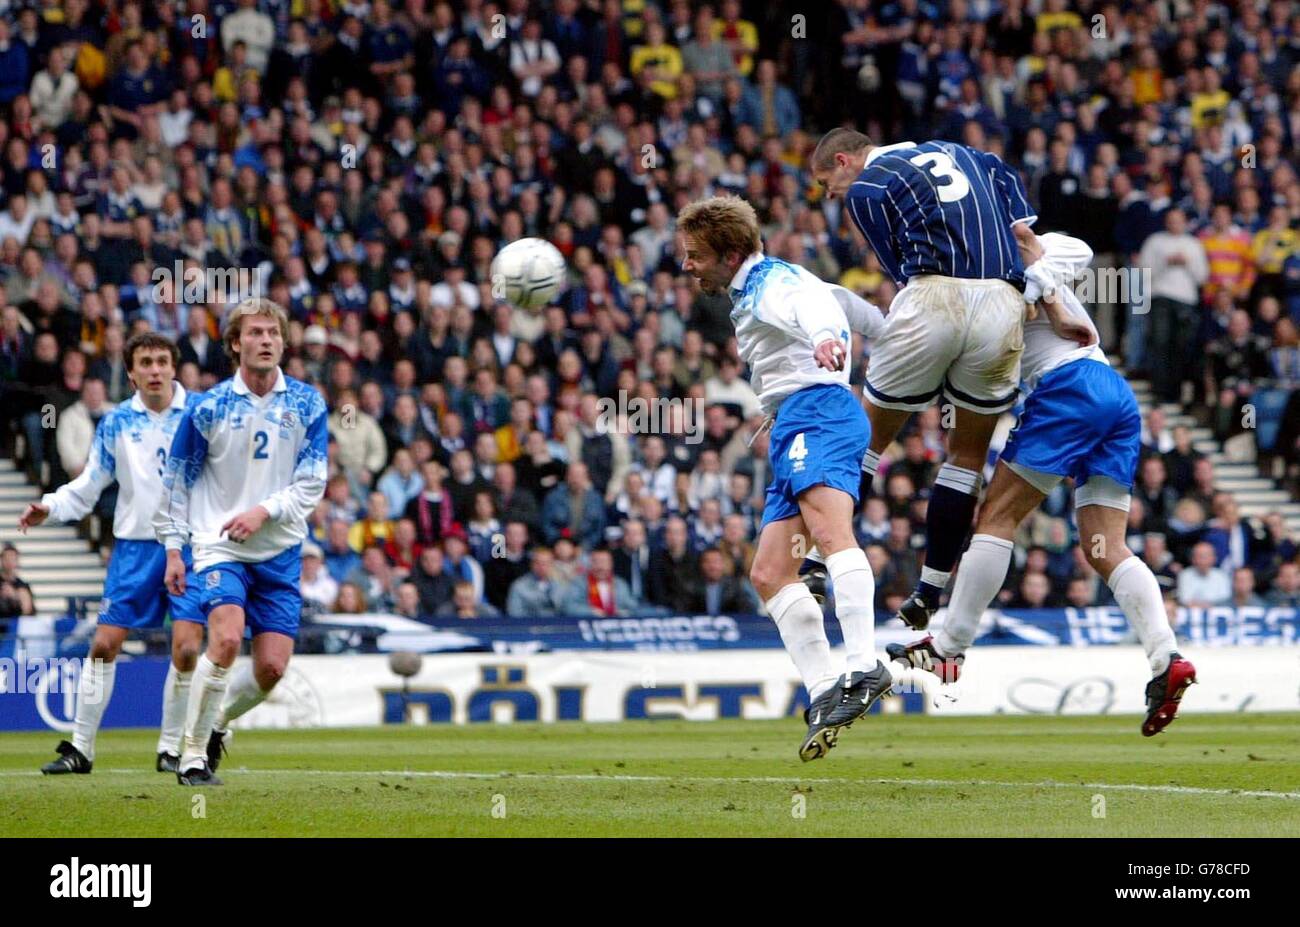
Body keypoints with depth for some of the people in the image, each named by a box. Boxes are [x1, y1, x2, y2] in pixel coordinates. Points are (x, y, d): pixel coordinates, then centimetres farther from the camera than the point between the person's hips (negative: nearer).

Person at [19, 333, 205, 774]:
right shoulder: (115, 423, 4)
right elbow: (89, 485, 10)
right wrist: (49, 507, -5)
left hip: (189, 545, -2)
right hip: (135, 545, 2)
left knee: (186, 650, -10)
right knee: (104, 644, -2)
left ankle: (171, 749, 5)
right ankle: (79, 747, 6)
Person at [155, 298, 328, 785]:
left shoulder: (307, 404, 1)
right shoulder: (209, 407, -3)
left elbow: (312, 482, -1)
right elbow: (176, 480, 6)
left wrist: (264, 512, -16)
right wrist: (173, 548, 2)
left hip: (280, 552, 3)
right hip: (219, 546, -3)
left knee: (272, 667, -3)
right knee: (226, 638, -25)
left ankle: (218, 720, 27)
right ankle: (194, 752, -13)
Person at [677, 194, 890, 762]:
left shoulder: (772, 280, 1)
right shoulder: (749, 296, 31)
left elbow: (814, 303, -24)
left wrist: (825, 335, -46)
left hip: (817, 410, -11)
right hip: (792, 435, 11)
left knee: (828, 530, -31)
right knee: (769, 574, 3)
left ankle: (864, 667, -48)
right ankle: (825, 693, -6)